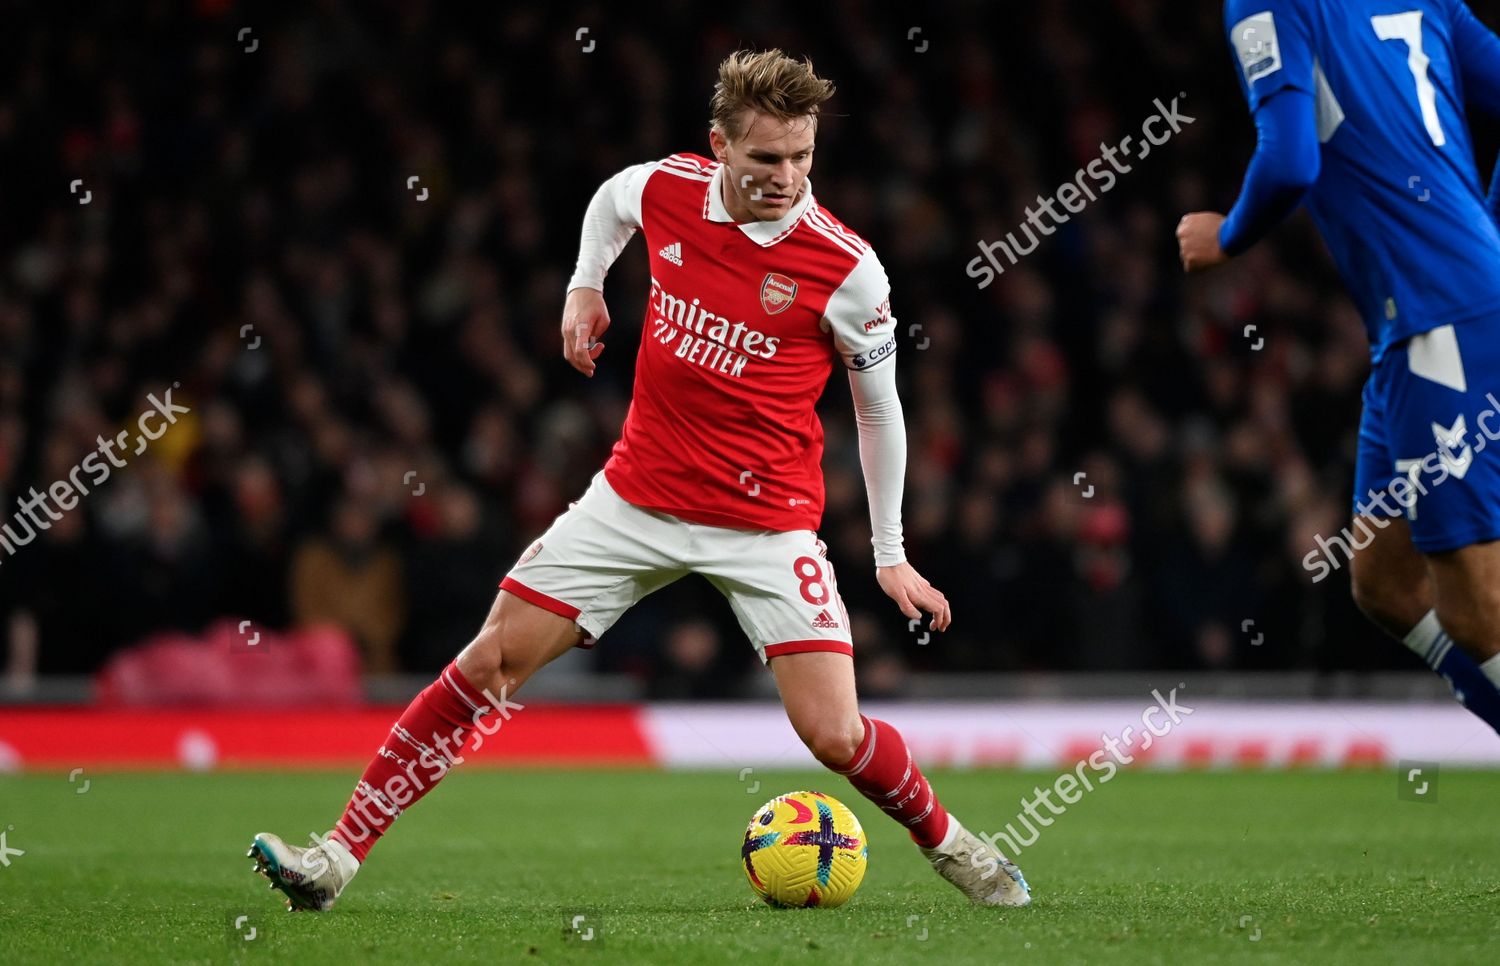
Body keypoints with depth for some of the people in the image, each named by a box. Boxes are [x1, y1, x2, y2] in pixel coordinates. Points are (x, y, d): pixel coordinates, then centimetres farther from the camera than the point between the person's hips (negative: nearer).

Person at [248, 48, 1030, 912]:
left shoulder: (847, 270, -15)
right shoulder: (667, 190, -7)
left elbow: (879, 409, 0)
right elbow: (611, 199, 22)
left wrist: (892, 555, 2)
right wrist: (584, 288, 14)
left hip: (766, 523, -3)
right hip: (637, 496, 3)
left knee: (834, 735, -13)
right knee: (487, 667, -2)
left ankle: (951, 845, 17)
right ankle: (340, 856, 3)